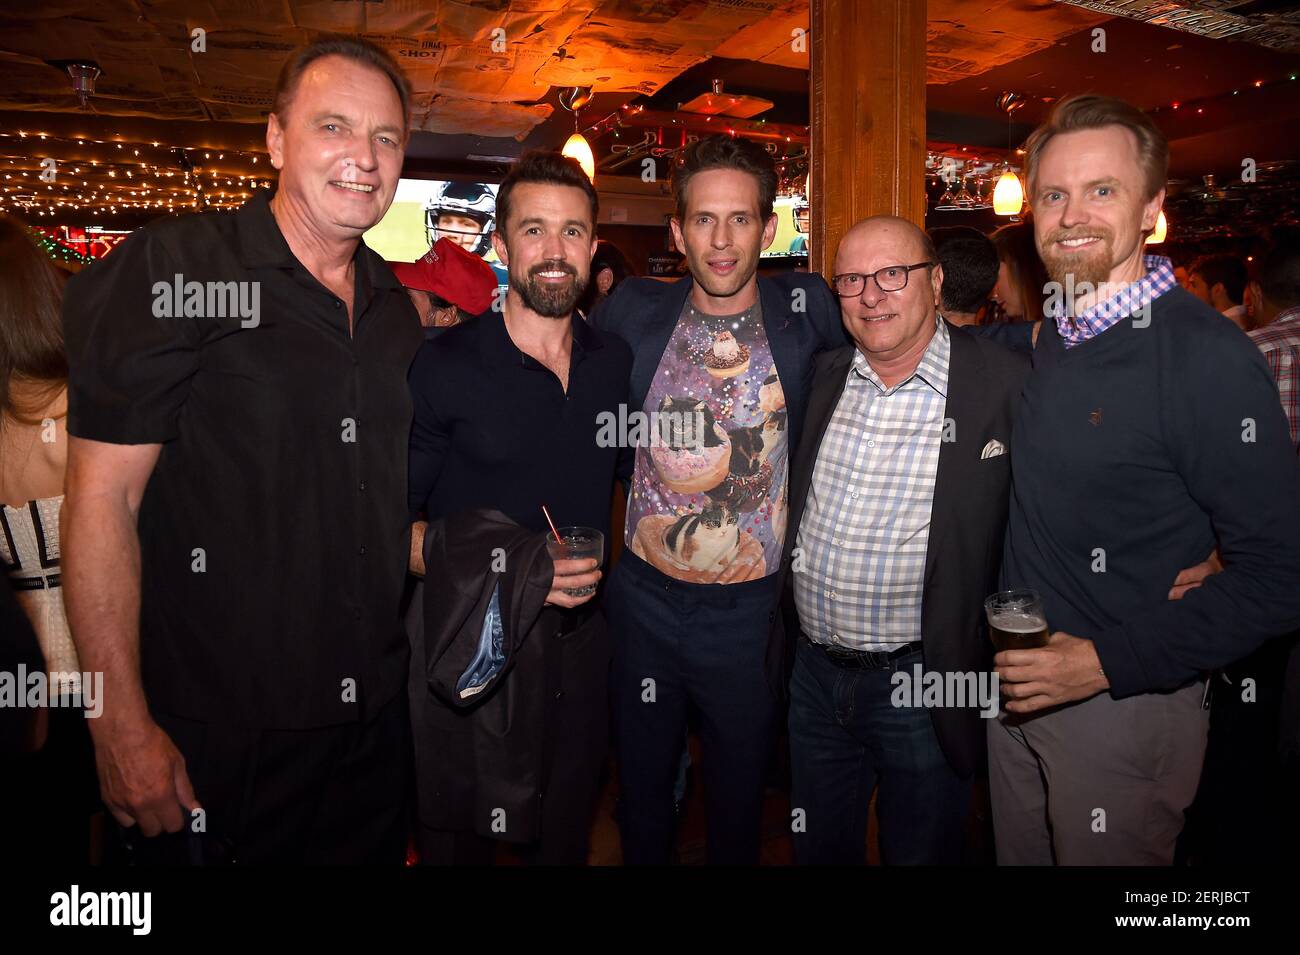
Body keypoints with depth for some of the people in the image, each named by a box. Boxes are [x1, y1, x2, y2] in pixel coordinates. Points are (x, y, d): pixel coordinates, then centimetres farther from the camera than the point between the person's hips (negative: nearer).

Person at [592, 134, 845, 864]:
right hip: (645, 604, 1)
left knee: (740, 805, 19)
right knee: (642, 799, 20)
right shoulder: (634, 312, -3)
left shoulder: (805, 311, -6)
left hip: (752, 613, -1)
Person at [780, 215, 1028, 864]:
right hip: (814, 675, 4)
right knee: (818, 849, 23)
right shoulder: (824, 374, 2)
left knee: (919, 852, 17)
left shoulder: (1005, 384, -12)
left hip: (923, 689, -4)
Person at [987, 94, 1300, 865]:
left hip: (1127, 706, -6)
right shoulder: (1051, 335, 3)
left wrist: (1111, 661, -22)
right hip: (1020, 691, 6)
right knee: (1020, 854, 22)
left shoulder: (1211, 357, -18)